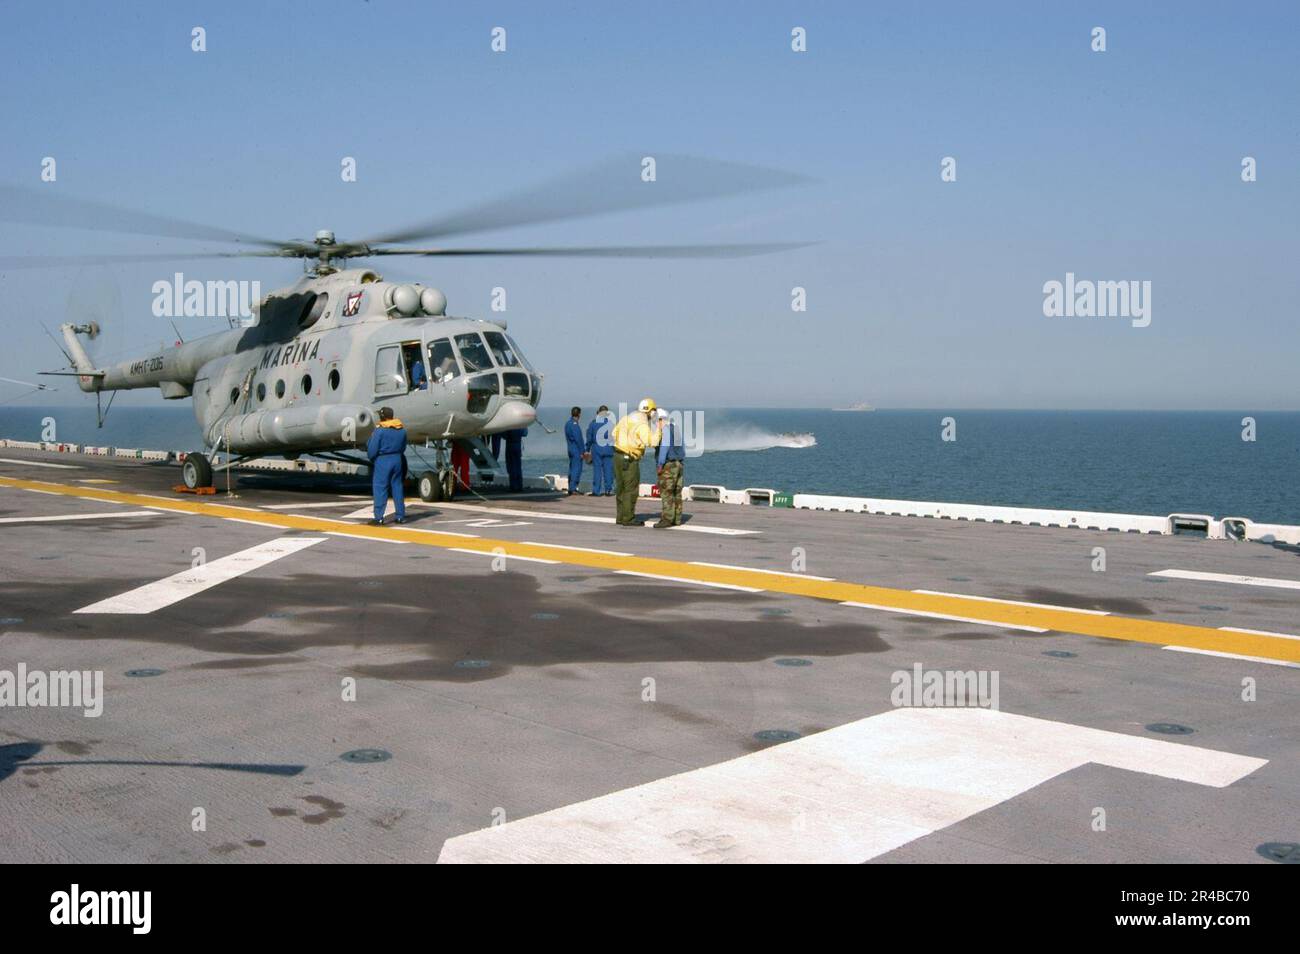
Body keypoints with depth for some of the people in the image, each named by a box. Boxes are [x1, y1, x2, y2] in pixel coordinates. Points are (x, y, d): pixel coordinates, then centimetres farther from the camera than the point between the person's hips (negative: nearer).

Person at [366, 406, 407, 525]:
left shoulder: (380, 430, -14)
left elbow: (372, 449, -11)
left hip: (382, 461, -6)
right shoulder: (402, 429, 6)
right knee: (397, 487, 12)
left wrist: (371, 458, 6)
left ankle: (379, 517, -3)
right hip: (397, 460, 6)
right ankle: (401, 516, 14)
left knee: (380, 488, -1)